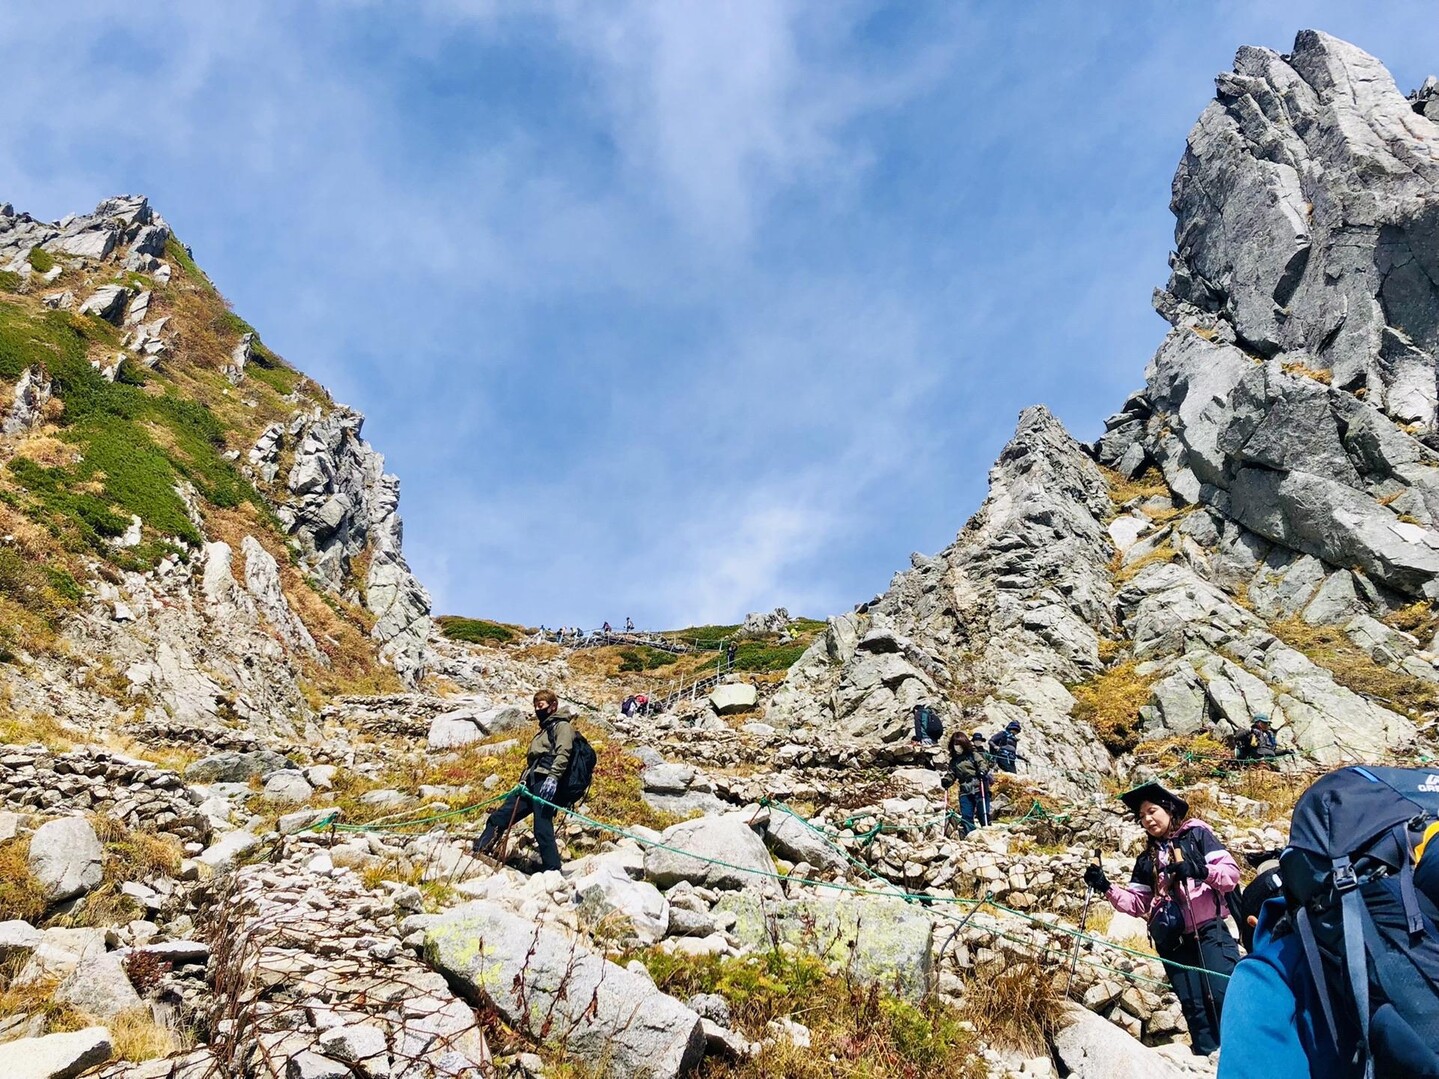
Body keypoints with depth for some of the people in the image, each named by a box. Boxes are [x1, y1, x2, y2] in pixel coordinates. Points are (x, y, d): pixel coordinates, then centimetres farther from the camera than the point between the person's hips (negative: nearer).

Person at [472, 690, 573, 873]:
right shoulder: (544, 730, 32)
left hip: (545, 783, -10)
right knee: (499, 817, 5)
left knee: (542, 829, -17)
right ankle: (477, 854, 8)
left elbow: (563, 754, -13)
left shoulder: (562, 726, 4)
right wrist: (523, 782, 20)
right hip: (530, 783, 10)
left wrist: (553, 777, -26)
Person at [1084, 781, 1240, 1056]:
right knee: (1194, 1008, 0)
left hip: (1209, 933, -4)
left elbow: (1232, 873, -6)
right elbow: (1136, 904, 15)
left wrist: (1201, 870, -25)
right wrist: (1106, 888, -2)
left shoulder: (1197, 834, 6)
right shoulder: (1147, 859, 20)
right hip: (1174, 943, 5)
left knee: (1225, 997, -16)